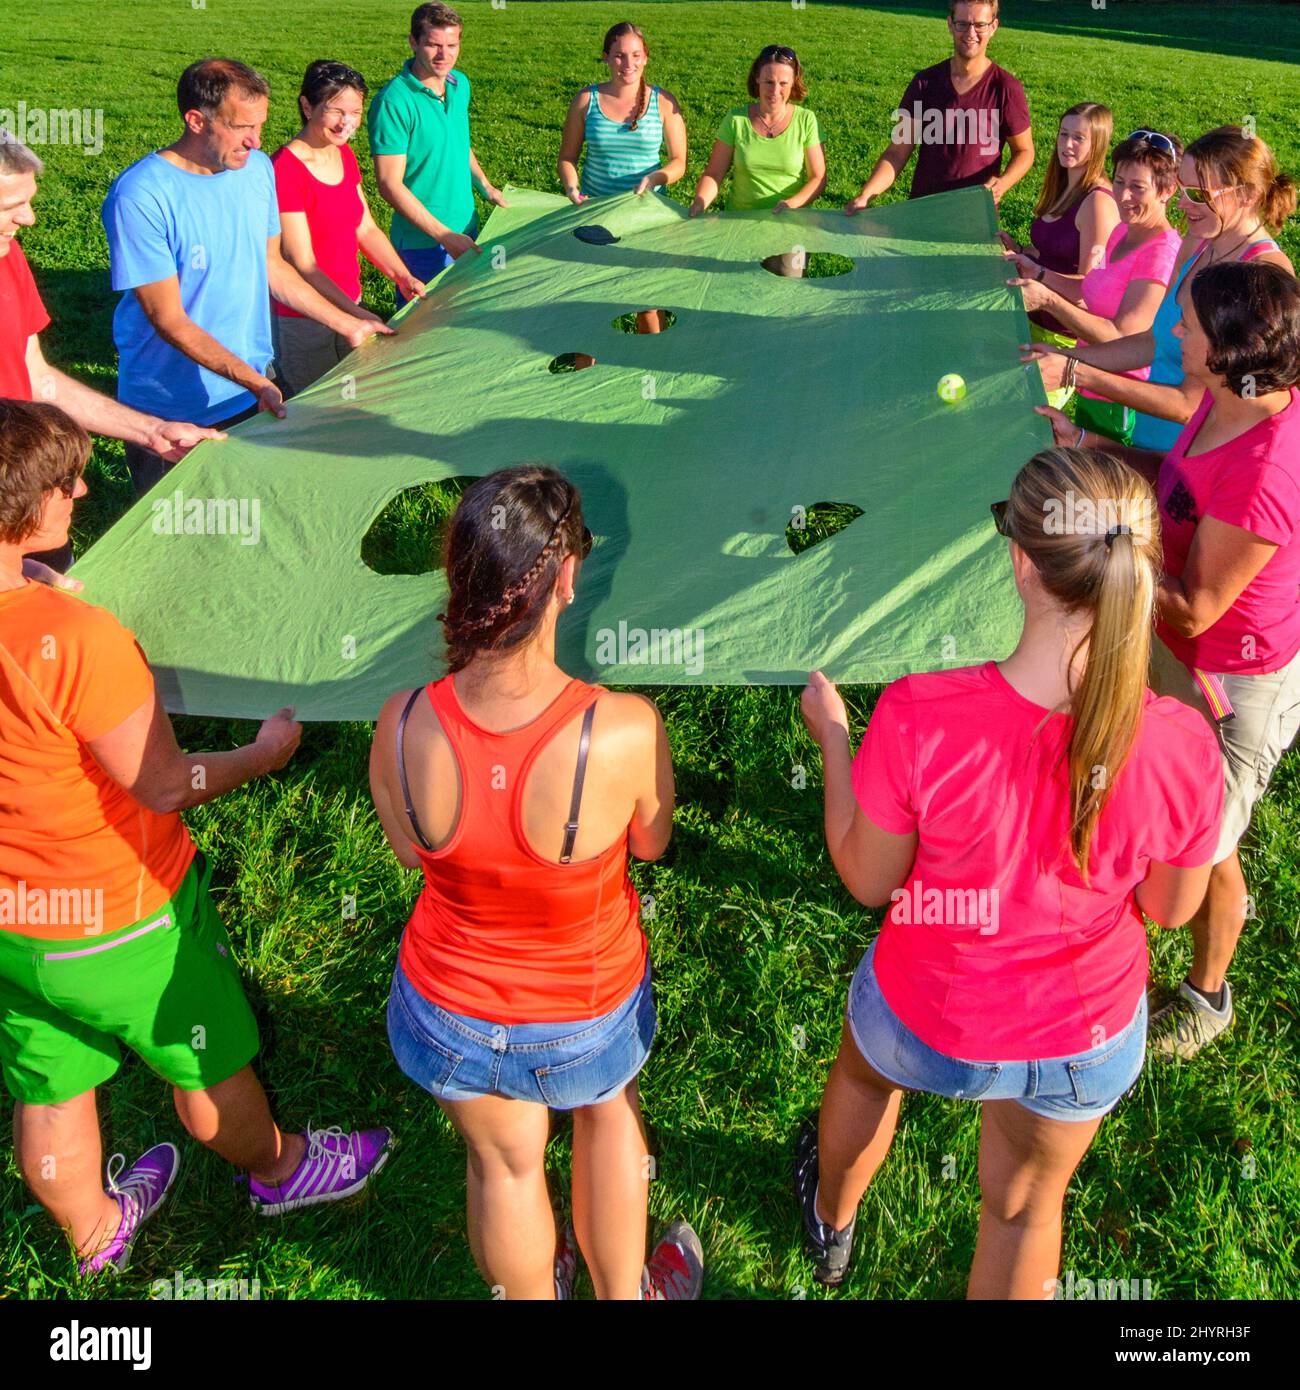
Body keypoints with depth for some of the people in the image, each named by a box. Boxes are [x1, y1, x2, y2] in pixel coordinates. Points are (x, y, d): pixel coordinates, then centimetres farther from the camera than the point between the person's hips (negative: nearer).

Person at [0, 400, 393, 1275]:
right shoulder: (70, 637, -34)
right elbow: (165, 784, -25)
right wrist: (269, 748, -7)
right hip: (116, 922, -6)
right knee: (209, 1067, 21)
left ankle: (96, 1231, 52)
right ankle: (279, 1172, 49)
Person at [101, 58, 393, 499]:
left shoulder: (257, 168, -1)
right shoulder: (140, 196, -22)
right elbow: (169, 320, -21)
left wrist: (348, 325, 12)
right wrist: (255, 382, -28)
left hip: (254, 393, 5)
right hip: (170, 411, -5)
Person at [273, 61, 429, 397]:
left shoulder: (344, 156, 5)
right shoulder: (284, 170, -20)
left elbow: (366, 230, 12)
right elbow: (302, 265, -22)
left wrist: (403, 278, -3)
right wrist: (359, 315, -27)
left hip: (349, 303, 8)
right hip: (300, 320, -7)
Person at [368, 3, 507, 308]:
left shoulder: (461, 84, 3)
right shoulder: (393, 102, -20)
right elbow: (390, 185, -20)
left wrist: (484, 185, 12)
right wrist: (445, 236, -22)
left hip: (466, 228, 7)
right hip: (422, 243, -7)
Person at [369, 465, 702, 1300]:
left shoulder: (403, 728, -27)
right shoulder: (625, 731, -35)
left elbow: (411, 851, -6)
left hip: (449, 1011, 2)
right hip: (588, 1015, -1)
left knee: (504, 1163, 30)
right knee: (608, 1113, 34)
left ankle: (534, 1294, 61)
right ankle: (624, 1294, 57)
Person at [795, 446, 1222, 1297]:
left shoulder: (918, 717, -36)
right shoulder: (1182, 748, -30)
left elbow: (867, 880, -17)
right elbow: (1170, 907, -10)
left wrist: (831, 737, -5)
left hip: (926, 1019, 0)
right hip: (1089, 1042, 1)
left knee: (864, 1074, 37)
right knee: (1025, 1207, 31)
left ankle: (831, 1218, 70)